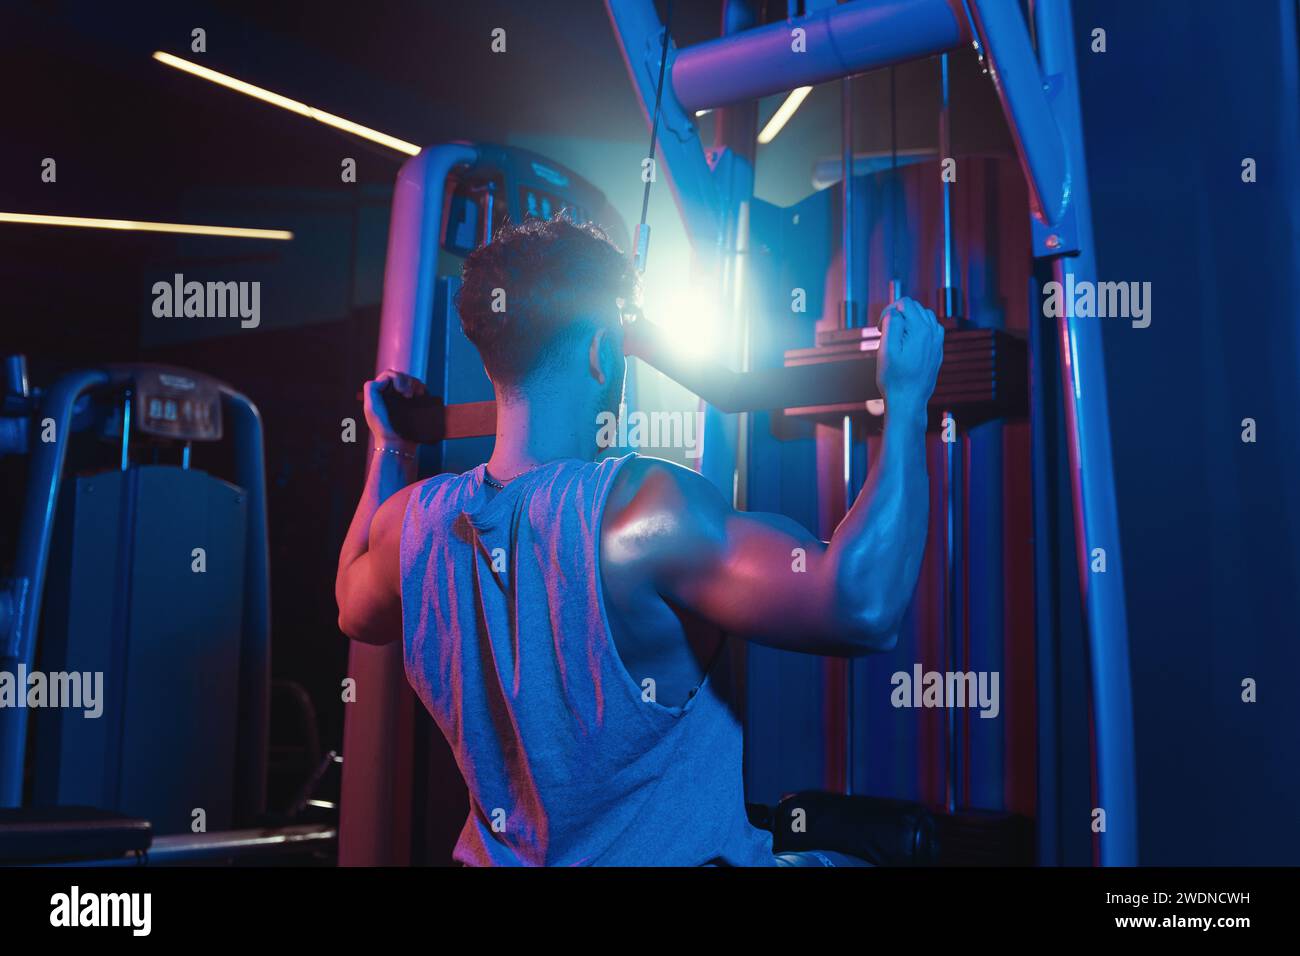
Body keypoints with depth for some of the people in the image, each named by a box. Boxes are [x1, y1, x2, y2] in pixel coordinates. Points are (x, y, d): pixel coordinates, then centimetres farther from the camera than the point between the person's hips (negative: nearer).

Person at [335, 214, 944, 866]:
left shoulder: (413, 523, -9)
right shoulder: (641, 509, -27)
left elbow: (355, 612, 14)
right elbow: (861, 605, -34)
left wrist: (390, 450, 23)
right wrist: (906, 402, -24)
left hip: (502, 853, 5)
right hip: (675, 853, -5)